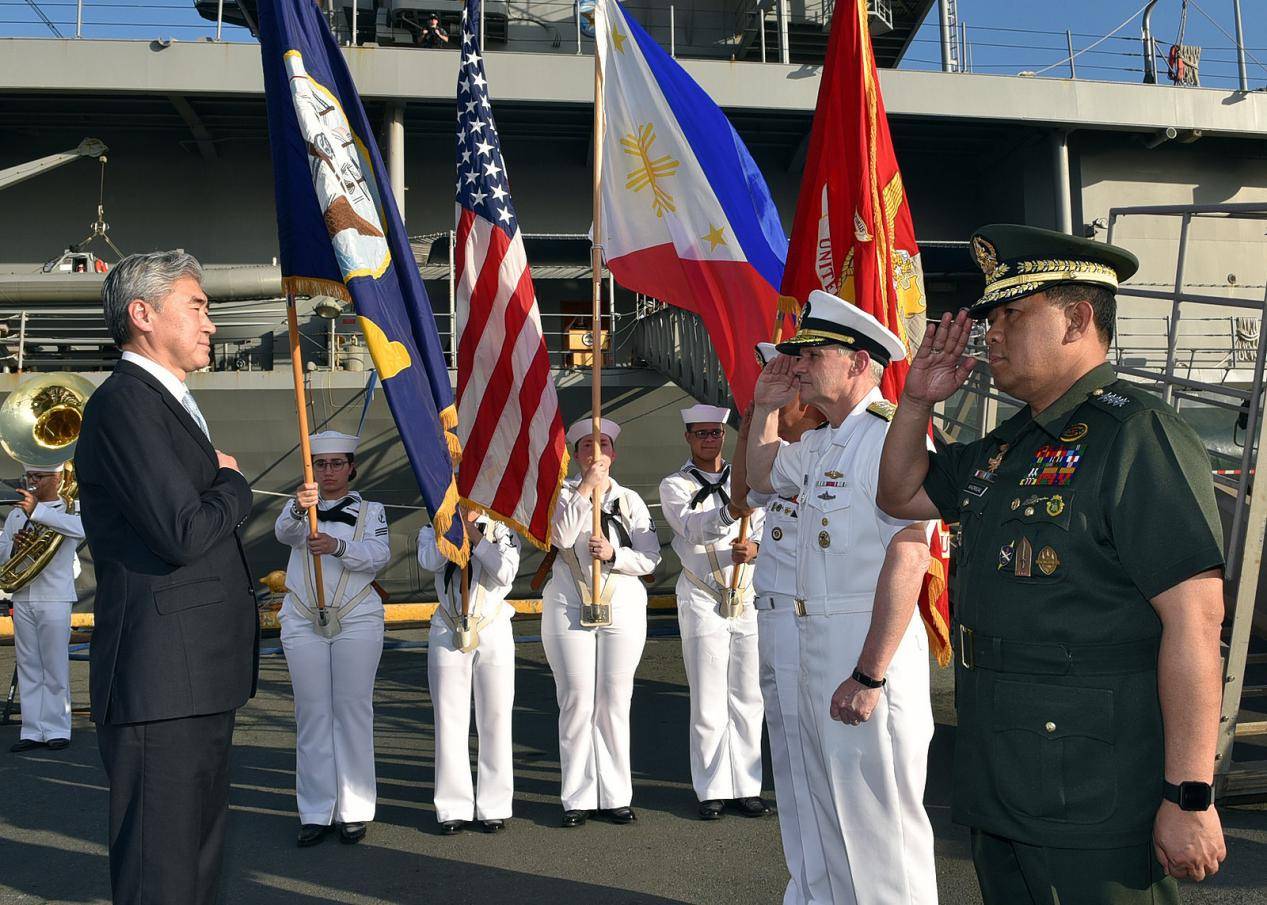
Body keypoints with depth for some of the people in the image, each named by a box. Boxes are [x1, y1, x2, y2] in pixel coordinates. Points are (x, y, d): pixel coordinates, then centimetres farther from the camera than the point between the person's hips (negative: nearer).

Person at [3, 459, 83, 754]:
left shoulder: (69, 509, 0)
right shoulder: (17, 513, 16)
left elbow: (80, 528, -25)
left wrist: (37, 511, -31)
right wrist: (13, 544, -6)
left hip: (54, 599, -5)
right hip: (22, 599, 5)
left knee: (55, 667, -1)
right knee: (28, 668, 6)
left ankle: (56, 729, 5)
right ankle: (32, 731, 10)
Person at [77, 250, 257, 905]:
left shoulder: (168, 404, 19)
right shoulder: (125, 403, -14)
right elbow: (184, 534, -23)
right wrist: (233, 485, -6)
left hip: (198, 679, 10)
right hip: (163, 680, -10)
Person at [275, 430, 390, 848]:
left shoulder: (370, 510, 8)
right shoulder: (300, 507, 11)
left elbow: (379, 555, -9)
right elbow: (284, 532, -12)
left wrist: (336, 546, -28)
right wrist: (299, 509, -35)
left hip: (357, 621, -1)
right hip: (302, 622, 1)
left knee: (353, 711, -2)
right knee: (312, 714, 2)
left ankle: (353, 811, 5)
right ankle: (315, 813, 7)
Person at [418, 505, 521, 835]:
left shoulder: (501, 530, 2)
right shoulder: (435, 529, 4)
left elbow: (506, 573, -13)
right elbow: (430, 561, -17)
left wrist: (477, 537, -16)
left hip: (493, 633, 0)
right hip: (448, 633, 1)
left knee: (495, 720, 3)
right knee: (450, 720, 1)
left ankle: (494, 807, 12)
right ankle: (454, 807, 9)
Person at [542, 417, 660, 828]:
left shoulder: (630, 500, 12)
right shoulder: (562, 494, 7)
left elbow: (650, 557, 3)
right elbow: (561, 535, -14)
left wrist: (614, 554, -14)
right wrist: (586, 489, -14)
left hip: (622, 609, 1)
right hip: (568, 608, -1)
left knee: (614, 702, 3)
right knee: (576, 701, -1)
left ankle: (615, 796, 11)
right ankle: (578, 798, 8)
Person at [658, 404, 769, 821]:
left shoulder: (743, 480, 12)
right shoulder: (675, 485, 1)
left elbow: (763, 528, 5)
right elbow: (691, 526, -20)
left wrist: (754, 547, -19)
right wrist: (731, 510, -40)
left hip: (747, 598, 3)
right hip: (702, 601, -3)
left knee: (747, 699, 6)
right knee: (708, 703, -1)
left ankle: (746, 786, 14)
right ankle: (712, 790, 9)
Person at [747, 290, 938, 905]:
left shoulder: (891, 435, -17)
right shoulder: (820, 444, 13)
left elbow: (908, 558, -24)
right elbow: (759, 478, 31)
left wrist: (869, 676, -26)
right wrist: (766, 407, 17)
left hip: (868, 646, -10)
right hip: (816, 645, 10)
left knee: (881, 828, 1)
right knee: (834, 819, 21)